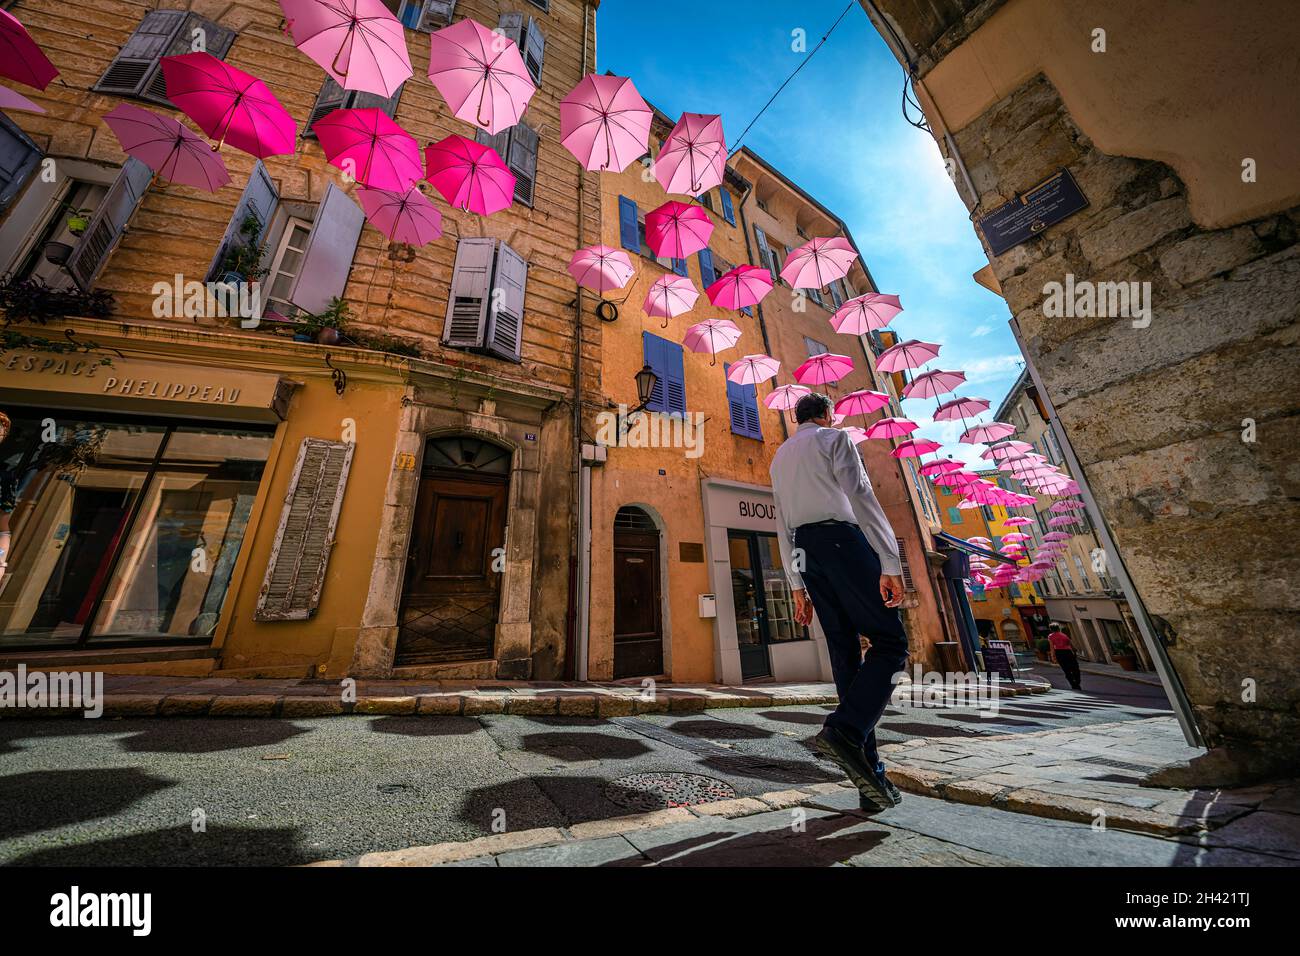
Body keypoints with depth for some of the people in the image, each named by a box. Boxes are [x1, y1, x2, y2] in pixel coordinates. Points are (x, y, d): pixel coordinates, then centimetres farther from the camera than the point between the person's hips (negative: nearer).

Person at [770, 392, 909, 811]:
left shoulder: (780, 457, 25)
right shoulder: (834, 438, 6)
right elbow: (860, 495, -9)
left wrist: (797, 585, 19)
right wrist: (889, 562, -12)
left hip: (804, 551, 6)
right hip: (841, 540, -6)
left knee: (846, 658, 7)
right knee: (891, 643, -1)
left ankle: (871, 776, 8)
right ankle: (845, 730, -20)